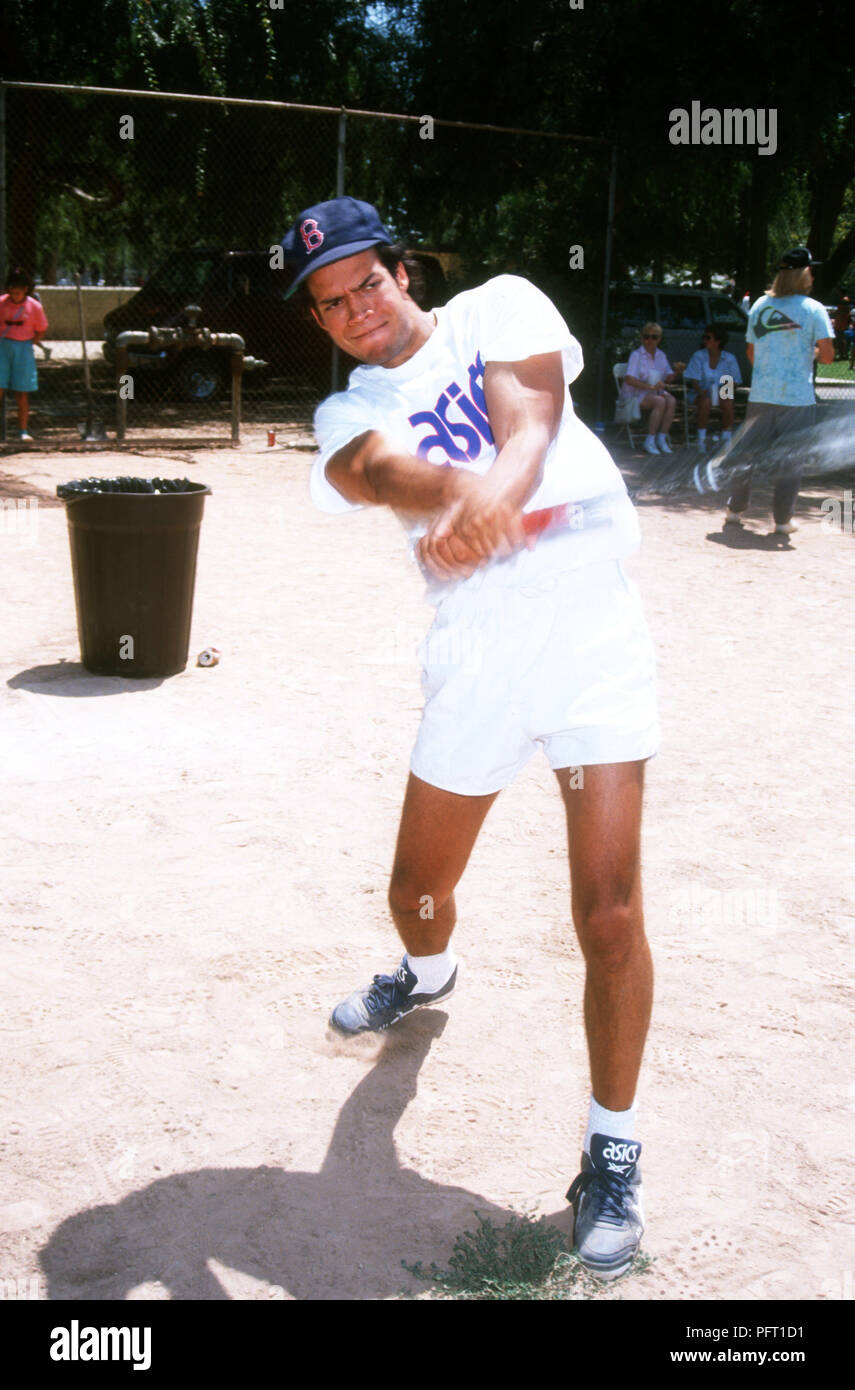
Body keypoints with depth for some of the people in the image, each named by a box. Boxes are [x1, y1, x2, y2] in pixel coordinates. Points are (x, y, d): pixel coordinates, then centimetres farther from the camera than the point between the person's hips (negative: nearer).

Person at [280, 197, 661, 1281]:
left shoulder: (499, 306, 8)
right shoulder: (346, 414, 11)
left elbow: (531, 416, -12)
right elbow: (383, 473, -14)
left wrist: (496, 491, -36)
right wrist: (467, 493, -39)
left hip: (590, 629, -3)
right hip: (474, 655, 3)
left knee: (608, 914, -9)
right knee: (417, 891, 14)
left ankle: (612, 1150, 11)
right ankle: (428, 977, 53)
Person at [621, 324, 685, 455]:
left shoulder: (661, 355, 11)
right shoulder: (636, 355, -9)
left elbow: (669, 378, 13)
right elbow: (629, 379, -19)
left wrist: (677, 372, -10)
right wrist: (650, 387, -27)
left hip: (656, 392, 6)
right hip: (636, 394, -6)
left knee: (671, 401, -25)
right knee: (660, 402, -33)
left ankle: (661, 439, -23)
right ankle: (649, 441, -29)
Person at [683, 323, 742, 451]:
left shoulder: (729, 358, -4)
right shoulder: (698, 356, -8)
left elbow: (734, 381, 1)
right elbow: (693, 380, -10)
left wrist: (724, 391, -19)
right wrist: (702, 392, -29)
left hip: (722, 393, 1)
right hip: (700, 393, -1)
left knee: (728, 404, -31)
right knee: (706, 403, -35)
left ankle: (727, 439, -20)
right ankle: (701, 439, -25)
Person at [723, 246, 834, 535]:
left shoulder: (760, 305, 7)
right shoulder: (813, 309, -5)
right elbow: (827, 355, -8)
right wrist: (813, 350, 13)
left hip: (760, 394, 4)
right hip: (798, 397, -4)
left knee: (746, 451, 12)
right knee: (790, 458, 3)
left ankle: (734, 510, 17)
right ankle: (783, 520, 6)